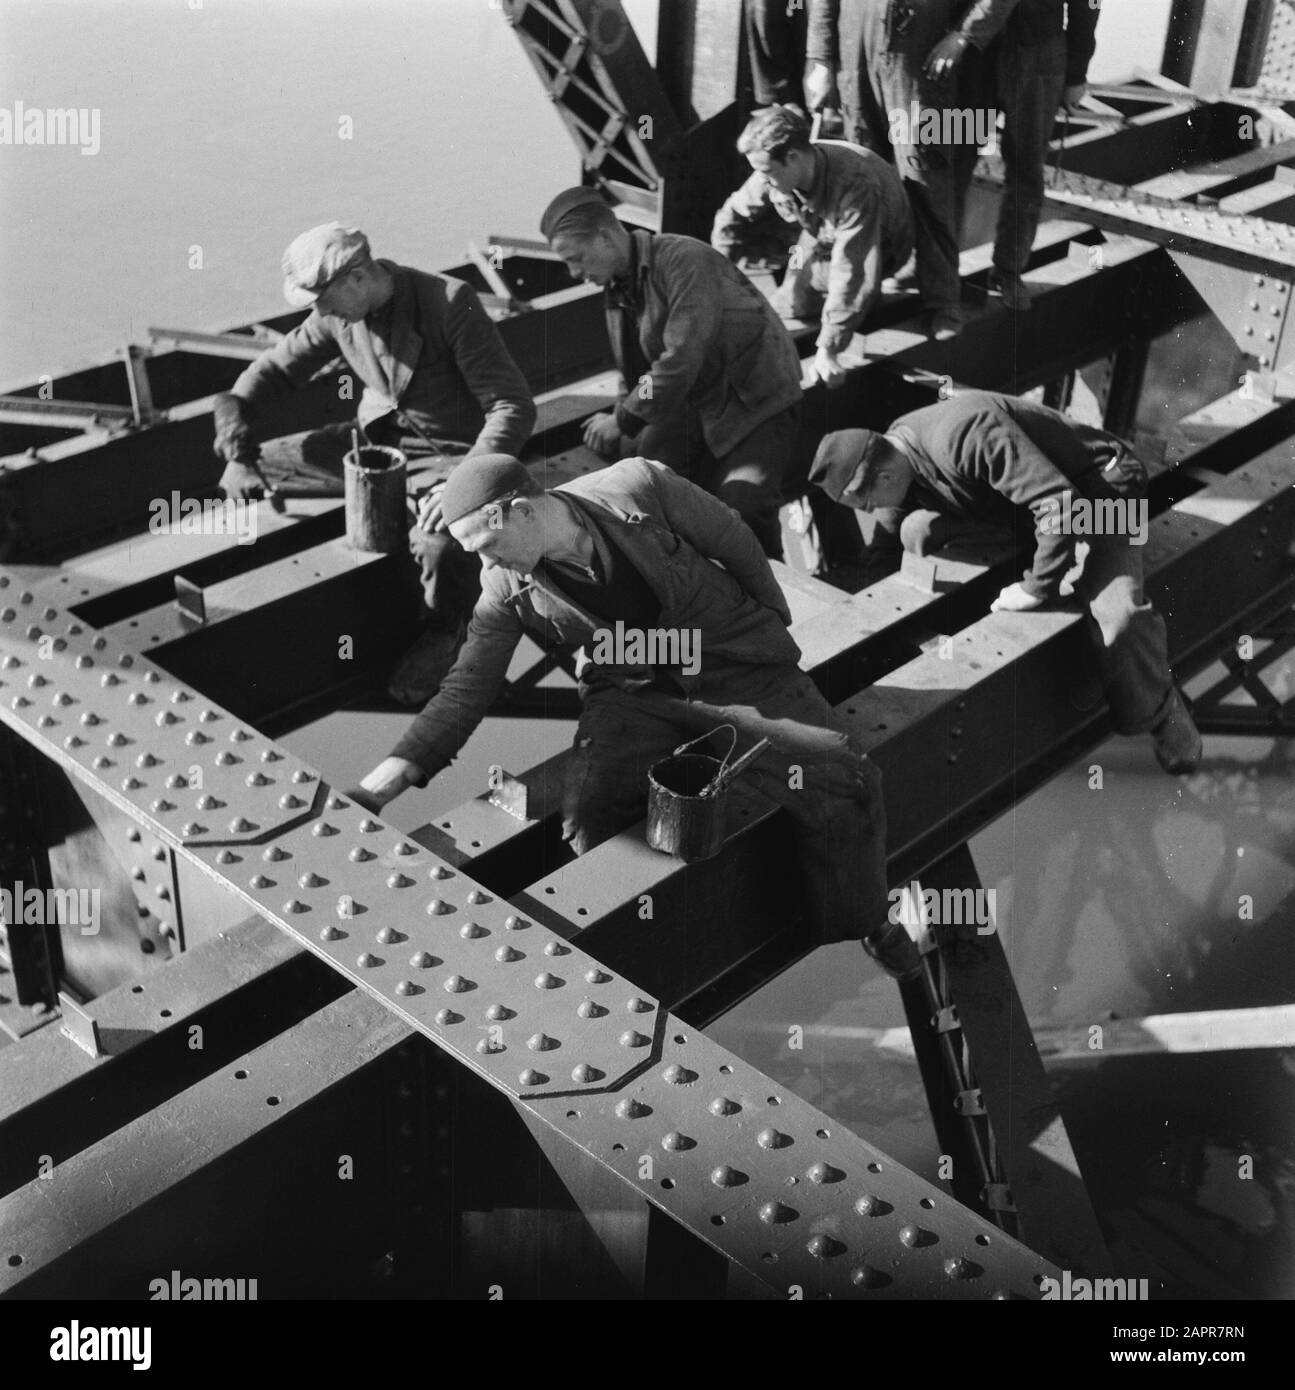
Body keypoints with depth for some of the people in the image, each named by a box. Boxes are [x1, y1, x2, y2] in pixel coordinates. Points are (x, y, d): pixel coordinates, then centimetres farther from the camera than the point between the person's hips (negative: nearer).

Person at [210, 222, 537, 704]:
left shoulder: (450, 303, -23)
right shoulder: (338, 316, -5)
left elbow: (514, 406, -25)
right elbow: (271, 370, 8)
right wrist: (238, 456, -6)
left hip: (447, 451, -6)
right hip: (373, 440, 7)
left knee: (440, 547, -37)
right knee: (254, 472, -1)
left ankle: (443, 631, -3)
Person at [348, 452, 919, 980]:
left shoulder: (640, 488, -18)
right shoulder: (508, 588, -9)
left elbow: (734, 541, -3)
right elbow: (467, 686, -6)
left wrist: (774, 622, 8)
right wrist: (391, 775, -15)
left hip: (740, 669, -1)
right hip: (632, 692, 2)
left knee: (847, 783, -19)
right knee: (586, 816, -27)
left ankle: (868, 925, 8)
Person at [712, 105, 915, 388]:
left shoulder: (855, 187, -43)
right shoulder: (776, 172, -25)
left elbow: (853, 276, -43)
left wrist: (828, 349, -42)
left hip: (879, 246, -5)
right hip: (822, 233, 6)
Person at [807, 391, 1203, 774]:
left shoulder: (961, 436, -35)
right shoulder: (893, 448, -7)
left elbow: (1061, 502, -35)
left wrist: (1036, 588, -27)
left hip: (1098, 481, -8)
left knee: (1118, 615, -31)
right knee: (918, 533, -10)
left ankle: (1161, 712, -2)